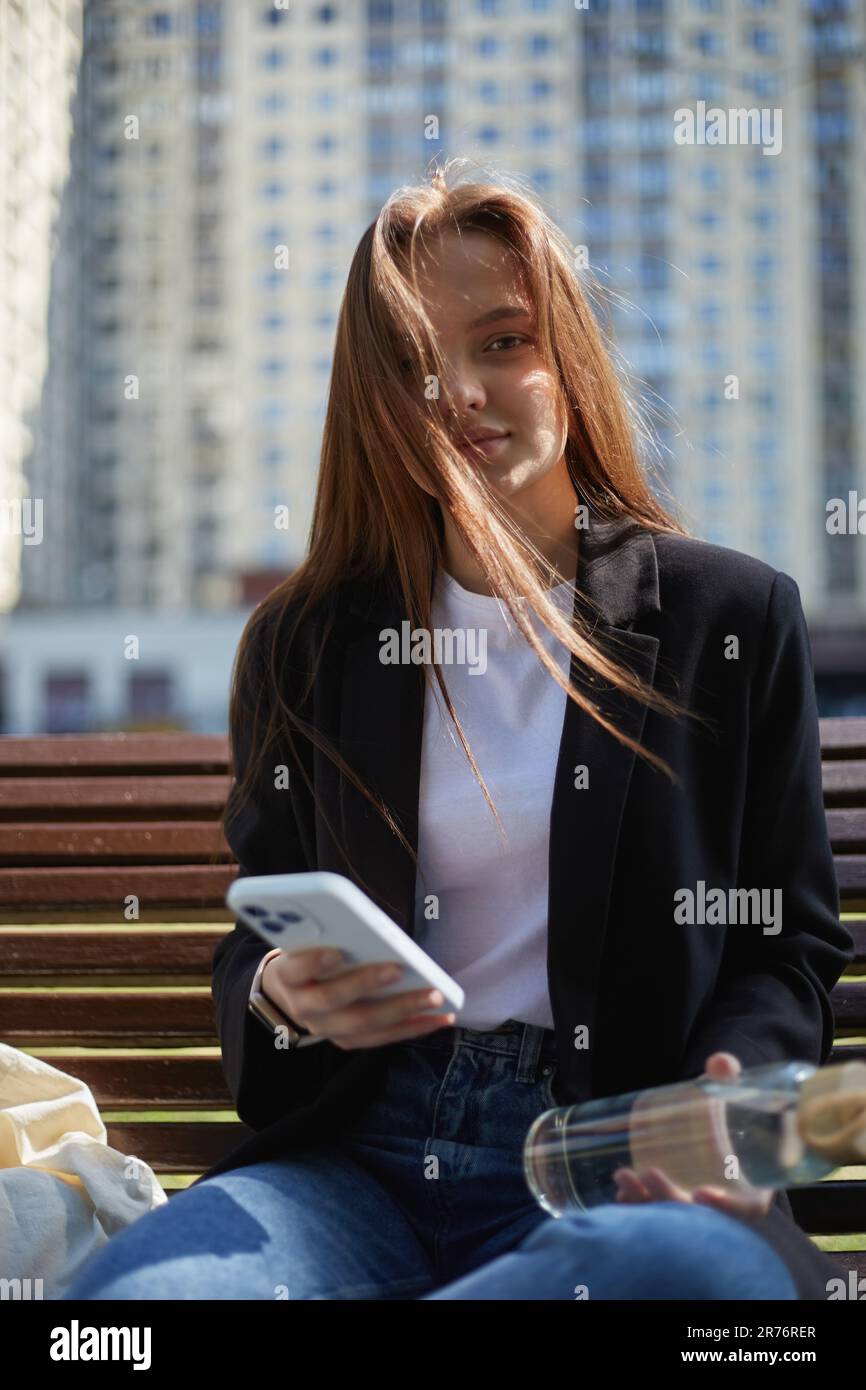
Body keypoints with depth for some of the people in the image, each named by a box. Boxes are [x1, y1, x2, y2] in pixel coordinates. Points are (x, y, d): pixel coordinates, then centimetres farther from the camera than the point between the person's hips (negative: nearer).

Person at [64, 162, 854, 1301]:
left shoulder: (735, 618, 7)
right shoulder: (301, 642, 12)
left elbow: (791, 948, 9)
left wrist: (729, 1107, -12)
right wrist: (281, 998, -8)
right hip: (356, 1154, -1)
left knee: (694, 1267, -37)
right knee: (123, 1291, -34)